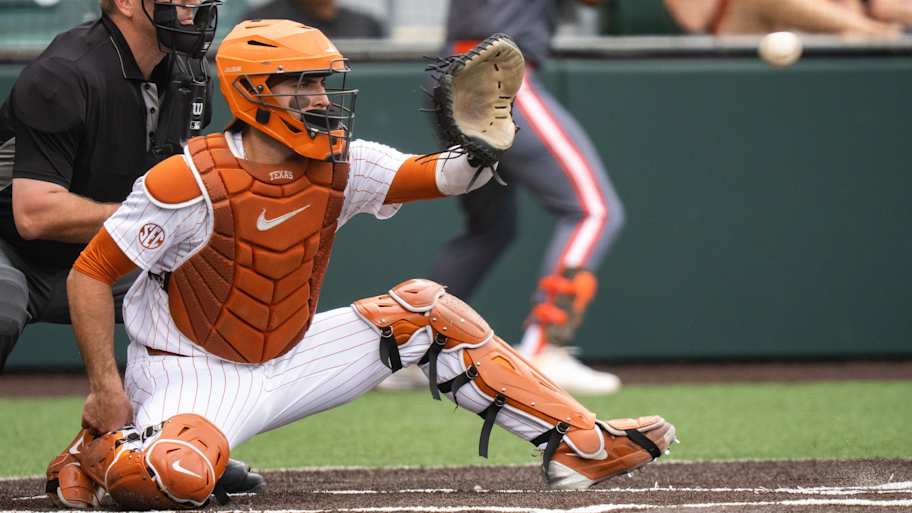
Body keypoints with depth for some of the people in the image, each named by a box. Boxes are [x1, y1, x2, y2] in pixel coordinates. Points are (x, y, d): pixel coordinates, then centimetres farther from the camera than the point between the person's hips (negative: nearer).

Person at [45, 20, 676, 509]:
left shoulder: (340, 166, -3)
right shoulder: (190, 182, -22)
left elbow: (445, 176, -6)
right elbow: (90, 275, -18)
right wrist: (106, 387, -22)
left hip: (290, 359, 7)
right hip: (194, 373, -7)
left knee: (425, 312, 2)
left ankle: (580, 444, 7)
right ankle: (97, 453, -1)